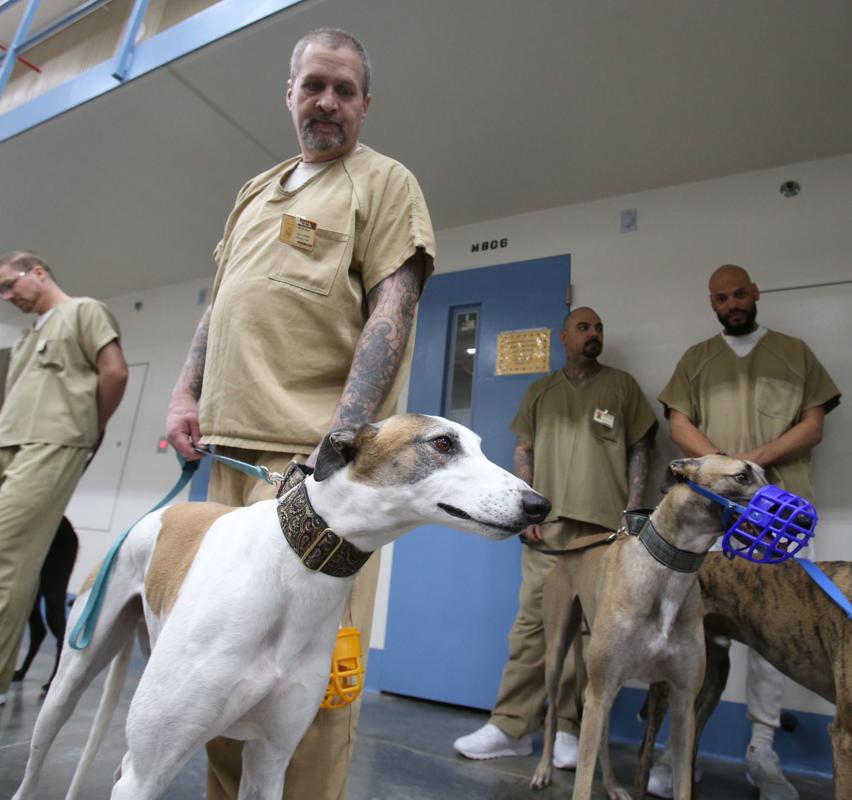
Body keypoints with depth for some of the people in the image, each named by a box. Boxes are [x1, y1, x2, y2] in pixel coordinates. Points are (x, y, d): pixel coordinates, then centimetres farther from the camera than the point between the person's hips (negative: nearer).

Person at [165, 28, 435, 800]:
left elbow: (391, 312, -8)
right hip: (230, 449, 7)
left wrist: (340, 435, -19)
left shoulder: (384, 181, 5)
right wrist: (187, 394, 10)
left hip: (314, 456, -6)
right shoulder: (256, 191, 25)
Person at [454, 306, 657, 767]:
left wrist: (632, 511, -1)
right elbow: (524, 451, 12)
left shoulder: (621, 385, 12)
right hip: (547, 523, 1)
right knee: (532, 621, -1)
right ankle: (511, 726, 6)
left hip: (603, 525, -1)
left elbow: (640, 449, 9)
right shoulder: (541, 391, 16)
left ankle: (567, 729, 10)